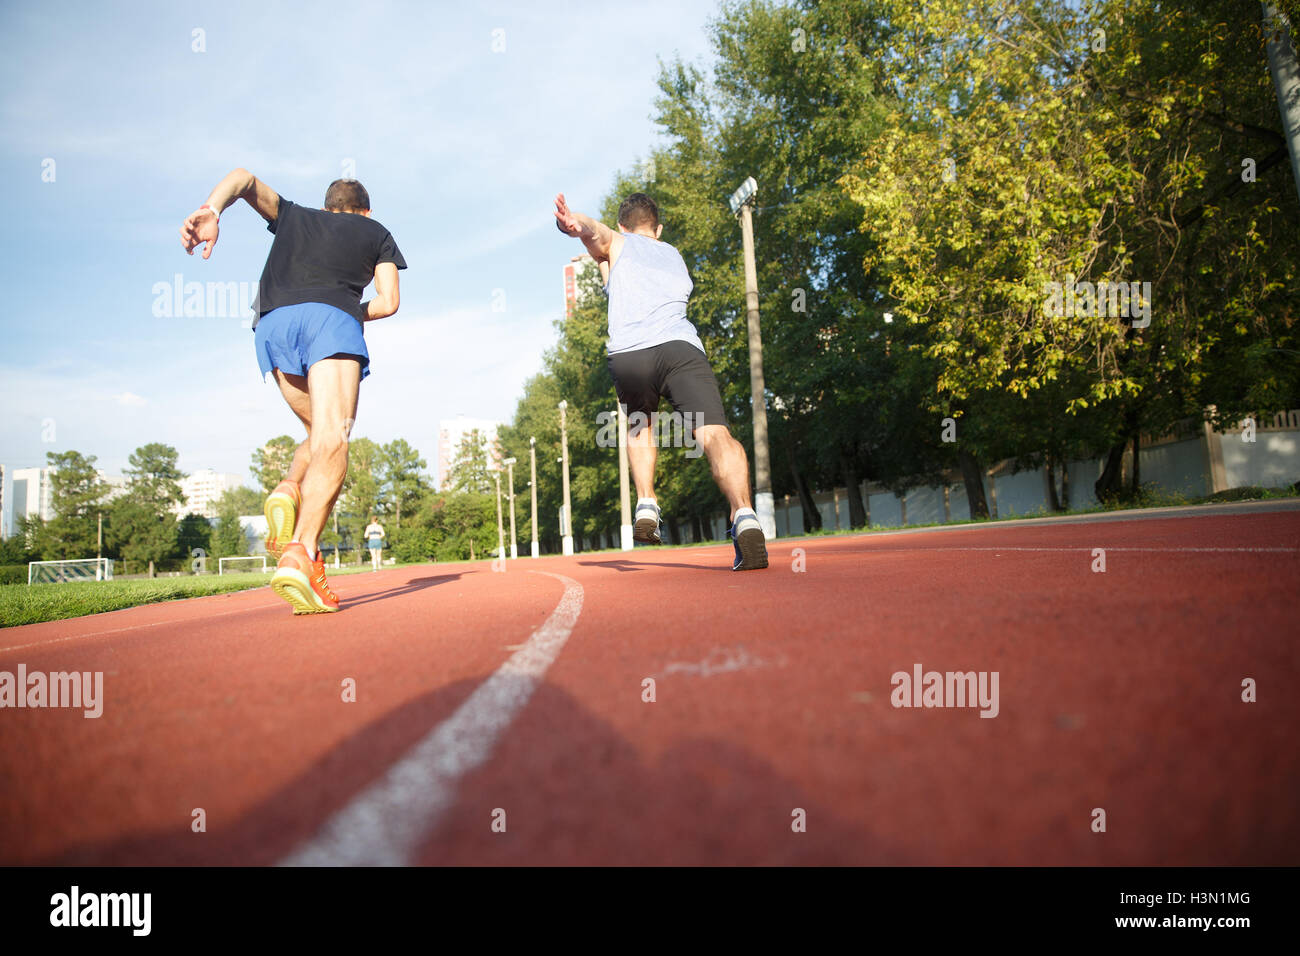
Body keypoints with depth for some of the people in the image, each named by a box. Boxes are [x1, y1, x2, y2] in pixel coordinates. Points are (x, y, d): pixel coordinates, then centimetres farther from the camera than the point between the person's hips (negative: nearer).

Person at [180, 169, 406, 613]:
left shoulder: (294, 216, 35)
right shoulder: (377, 233, 29)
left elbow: (244, 178, 19)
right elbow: (388, 302, 15)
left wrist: (211, 210, 0)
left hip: (271, 321, 4)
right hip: (331, 315, -4)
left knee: (320, 432, 19)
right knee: (332, 441, -17)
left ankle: (289, 490, -12)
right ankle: (300, 555, -38)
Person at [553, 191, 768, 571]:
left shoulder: (617, 244, 25)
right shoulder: (675, 256, 36)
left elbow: (596, 231, 1)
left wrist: (574, 224, -22)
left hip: (627, 356, 0)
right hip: (681, 347, 1)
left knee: (639, 424, 28)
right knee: (714, 433, -17)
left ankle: (646, 508, 15)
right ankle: (744, 514, -41)